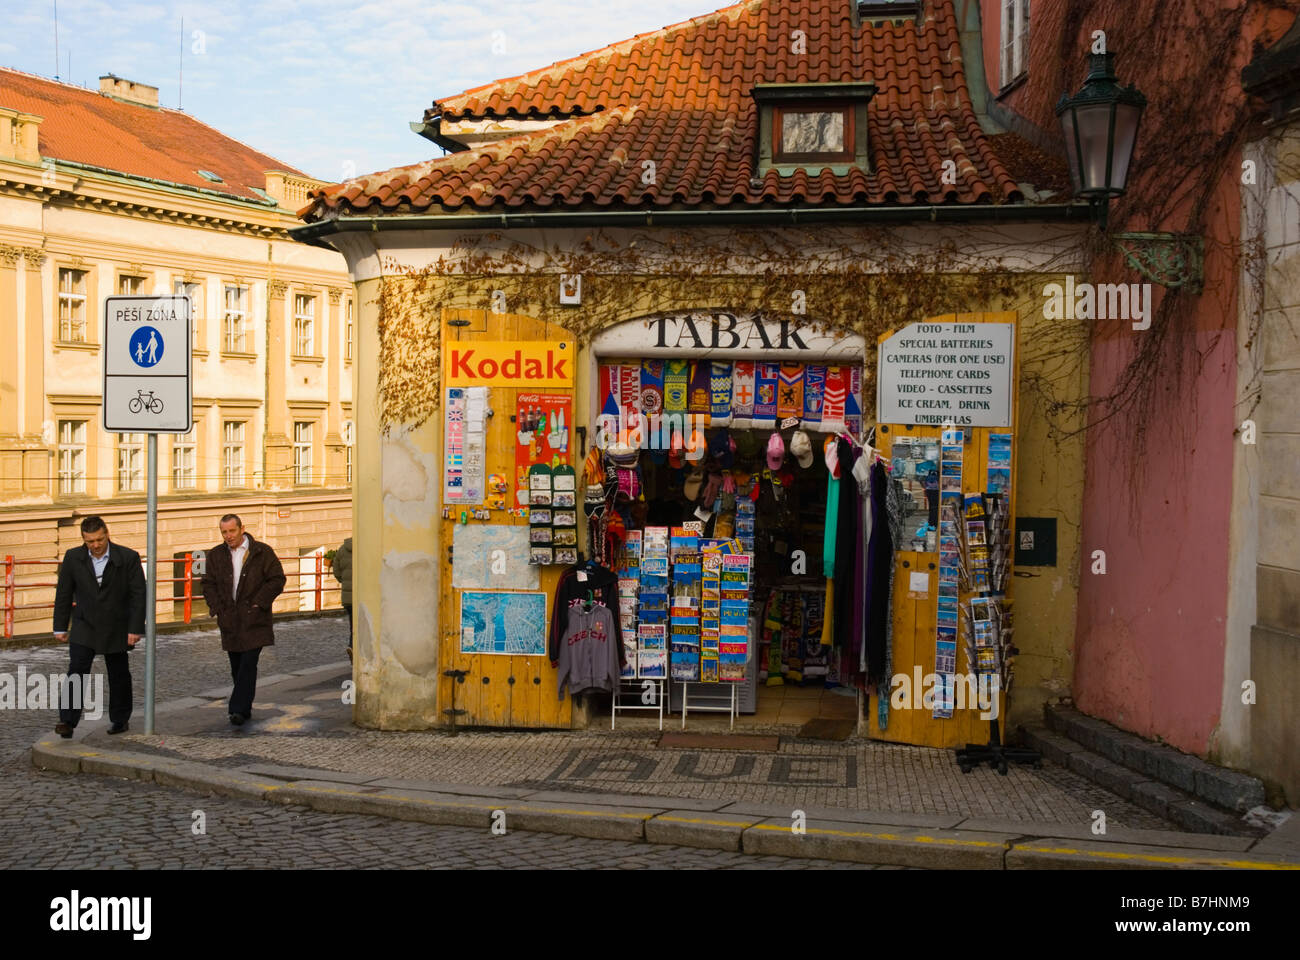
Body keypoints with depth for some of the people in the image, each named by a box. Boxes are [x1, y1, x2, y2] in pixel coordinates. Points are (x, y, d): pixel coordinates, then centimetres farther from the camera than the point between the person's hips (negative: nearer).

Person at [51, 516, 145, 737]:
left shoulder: (128, 557, -9)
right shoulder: (73, 558, -2)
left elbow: (138, 595, -8)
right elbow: (63, 594, 5)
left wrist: (136, 629, -12)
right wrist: (60, 627, 4)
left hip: (116, 628, -1)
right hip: (84, 626, 1)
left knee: (119, 675, 9)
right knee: (77, 671, -12)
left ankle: (120, 719, 24)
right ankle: (67, 721, -13)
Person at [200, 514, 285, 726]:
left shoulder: (262, 552, -1)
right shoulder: (216, 555, 10)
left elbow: (277, 580, -3)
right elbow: (208, 584, 13)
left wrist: (258, 603, -10)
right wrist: (217, 608, -1)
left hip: (254, 619, -4)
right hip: (230, 621, 4)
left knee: (248, 663, -12)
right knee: (237, 667, 9)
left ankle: (239, 709, -14)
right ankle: (244, 709, 18)